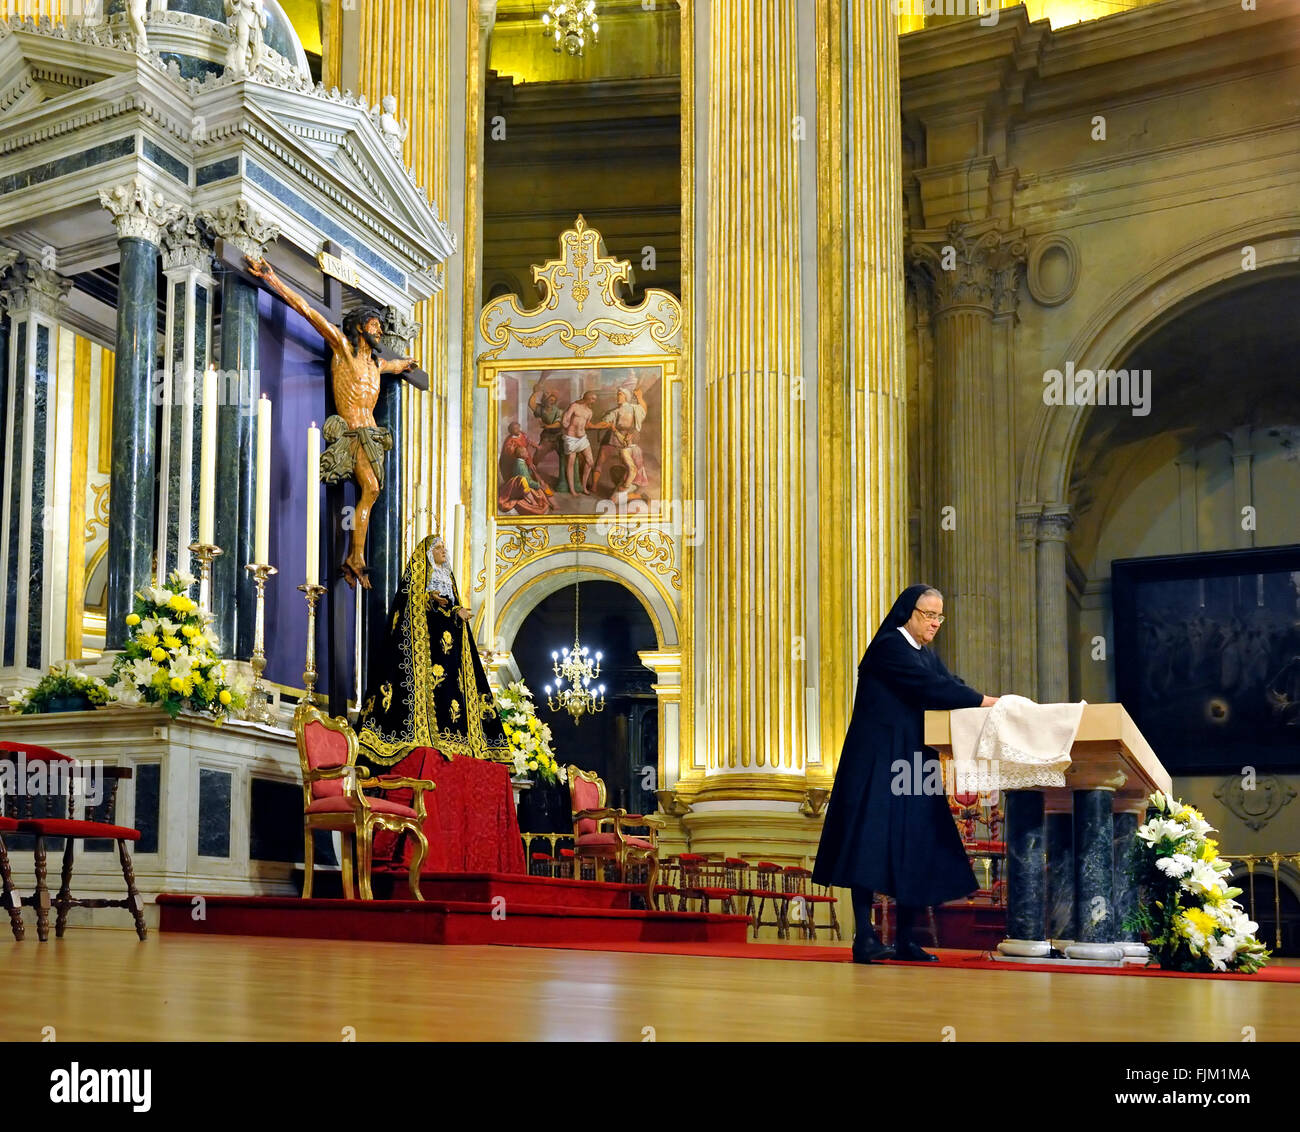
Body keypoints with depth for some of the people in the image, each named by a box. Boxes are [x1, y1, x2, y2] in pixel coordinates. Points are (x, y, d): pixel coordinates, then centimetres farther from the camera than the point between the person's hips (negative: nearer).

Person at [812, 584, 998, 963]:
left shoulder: (925, 654, 19)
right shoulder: (889, 647, -10)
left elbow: (949, 688, 6)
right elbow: (931, 688, -20)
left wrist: (995, 705, -10)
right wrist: (987, 702, -20)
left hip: (913, 766, 9)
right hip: (878, 763, -9)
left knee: (917, 850, 6)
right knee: (874, 843, -11)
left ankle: (905, 939, 9)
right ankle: (864, 937, -13)